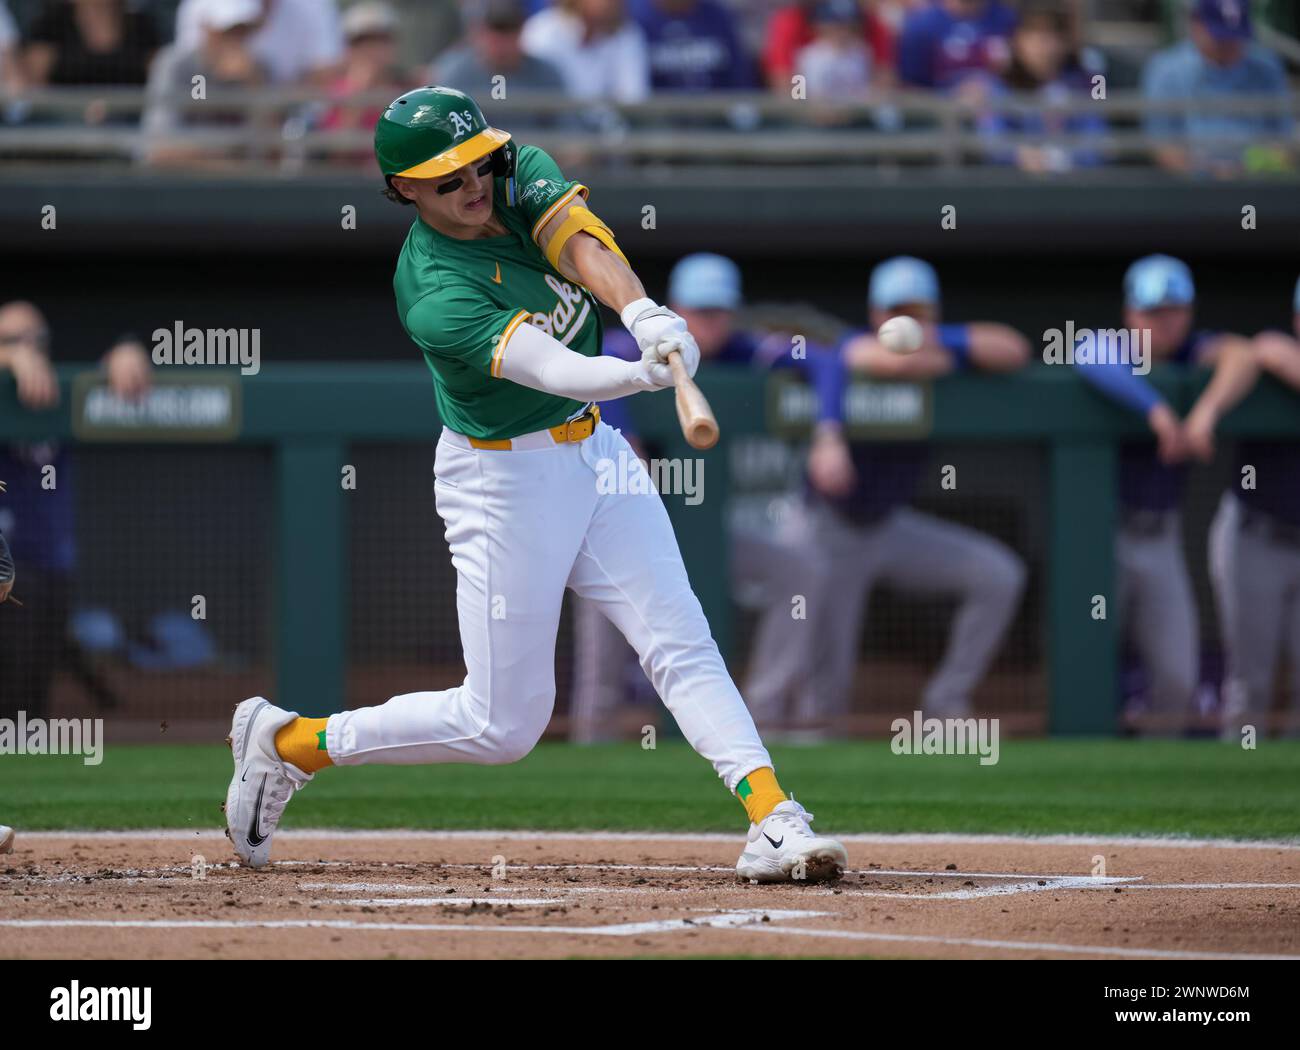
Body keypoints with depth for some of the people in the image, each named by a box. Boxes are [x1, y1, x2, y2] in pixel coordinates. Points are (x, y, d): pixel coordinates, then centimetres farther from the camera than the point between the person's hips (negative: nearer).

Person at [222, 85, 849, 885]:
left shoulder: (522, 177, -7)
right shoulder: (436, 298, -27)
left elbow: (583, 244, -25)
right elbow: (551, 368, -40)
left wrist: (643, 311, -47)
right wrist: (643, 372, -61)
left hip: (594, 453, 7)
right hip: (504, 479, -7)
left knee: (680, 641, -7)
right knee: (502, 724, 1)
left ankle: (773, 819, -14)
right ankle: (289, 742, 16)